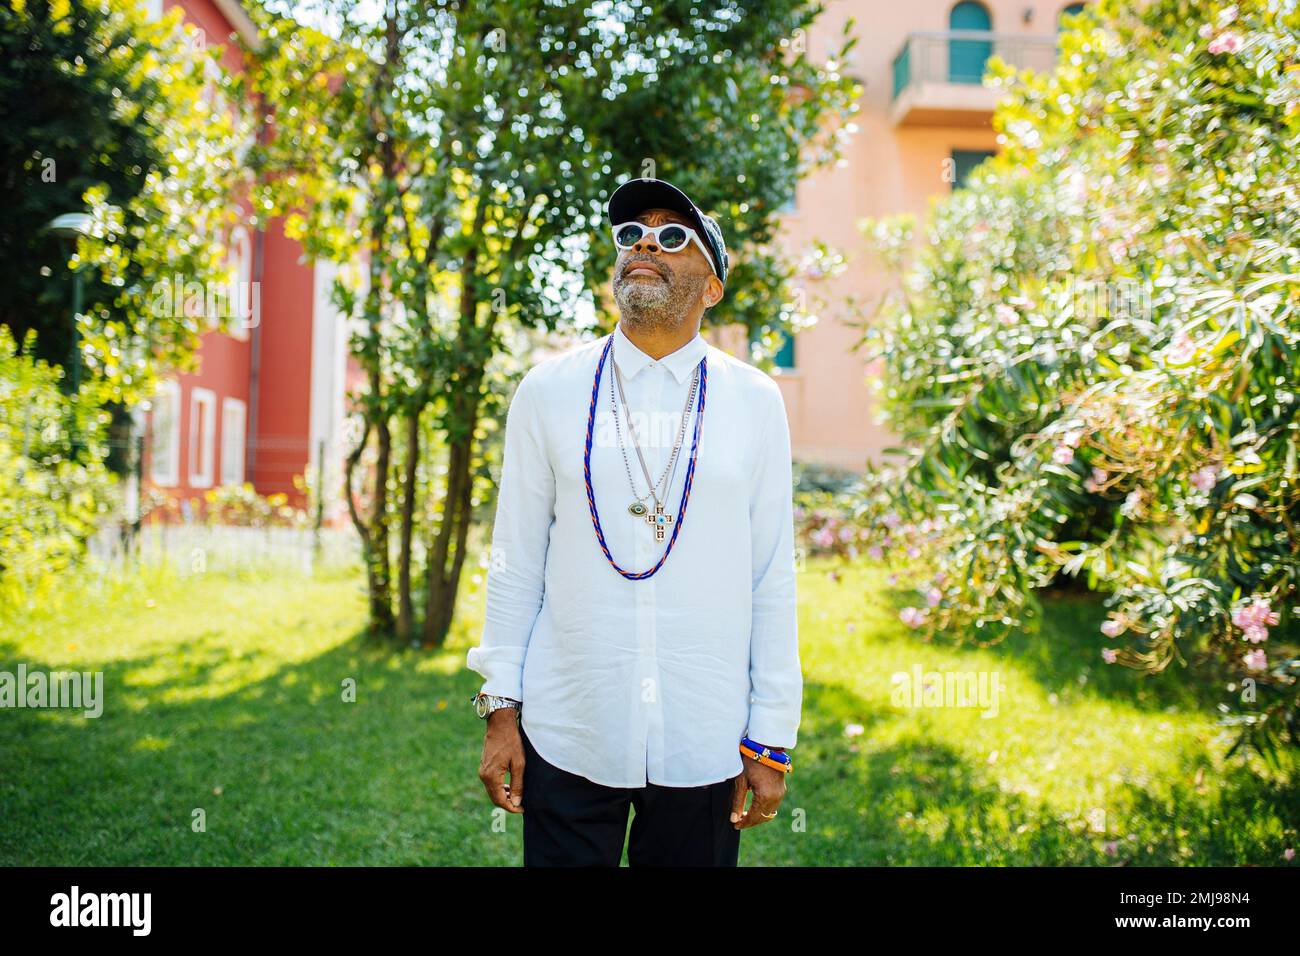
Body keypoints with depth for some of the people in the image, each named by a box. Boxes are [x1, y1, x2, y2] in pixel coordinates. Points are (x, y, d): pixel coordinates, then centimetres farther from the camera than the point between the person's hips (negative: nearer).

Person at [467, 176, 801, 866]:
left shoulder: (755, 401, 2)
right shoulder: (548, 390, 2)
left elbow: (773, 577, 2)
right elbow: (515, 560, 4)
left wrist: (772, 739, 1)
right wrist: (500, 710, 2)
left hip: (706, 738, 0)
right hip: (566, 732, 0)